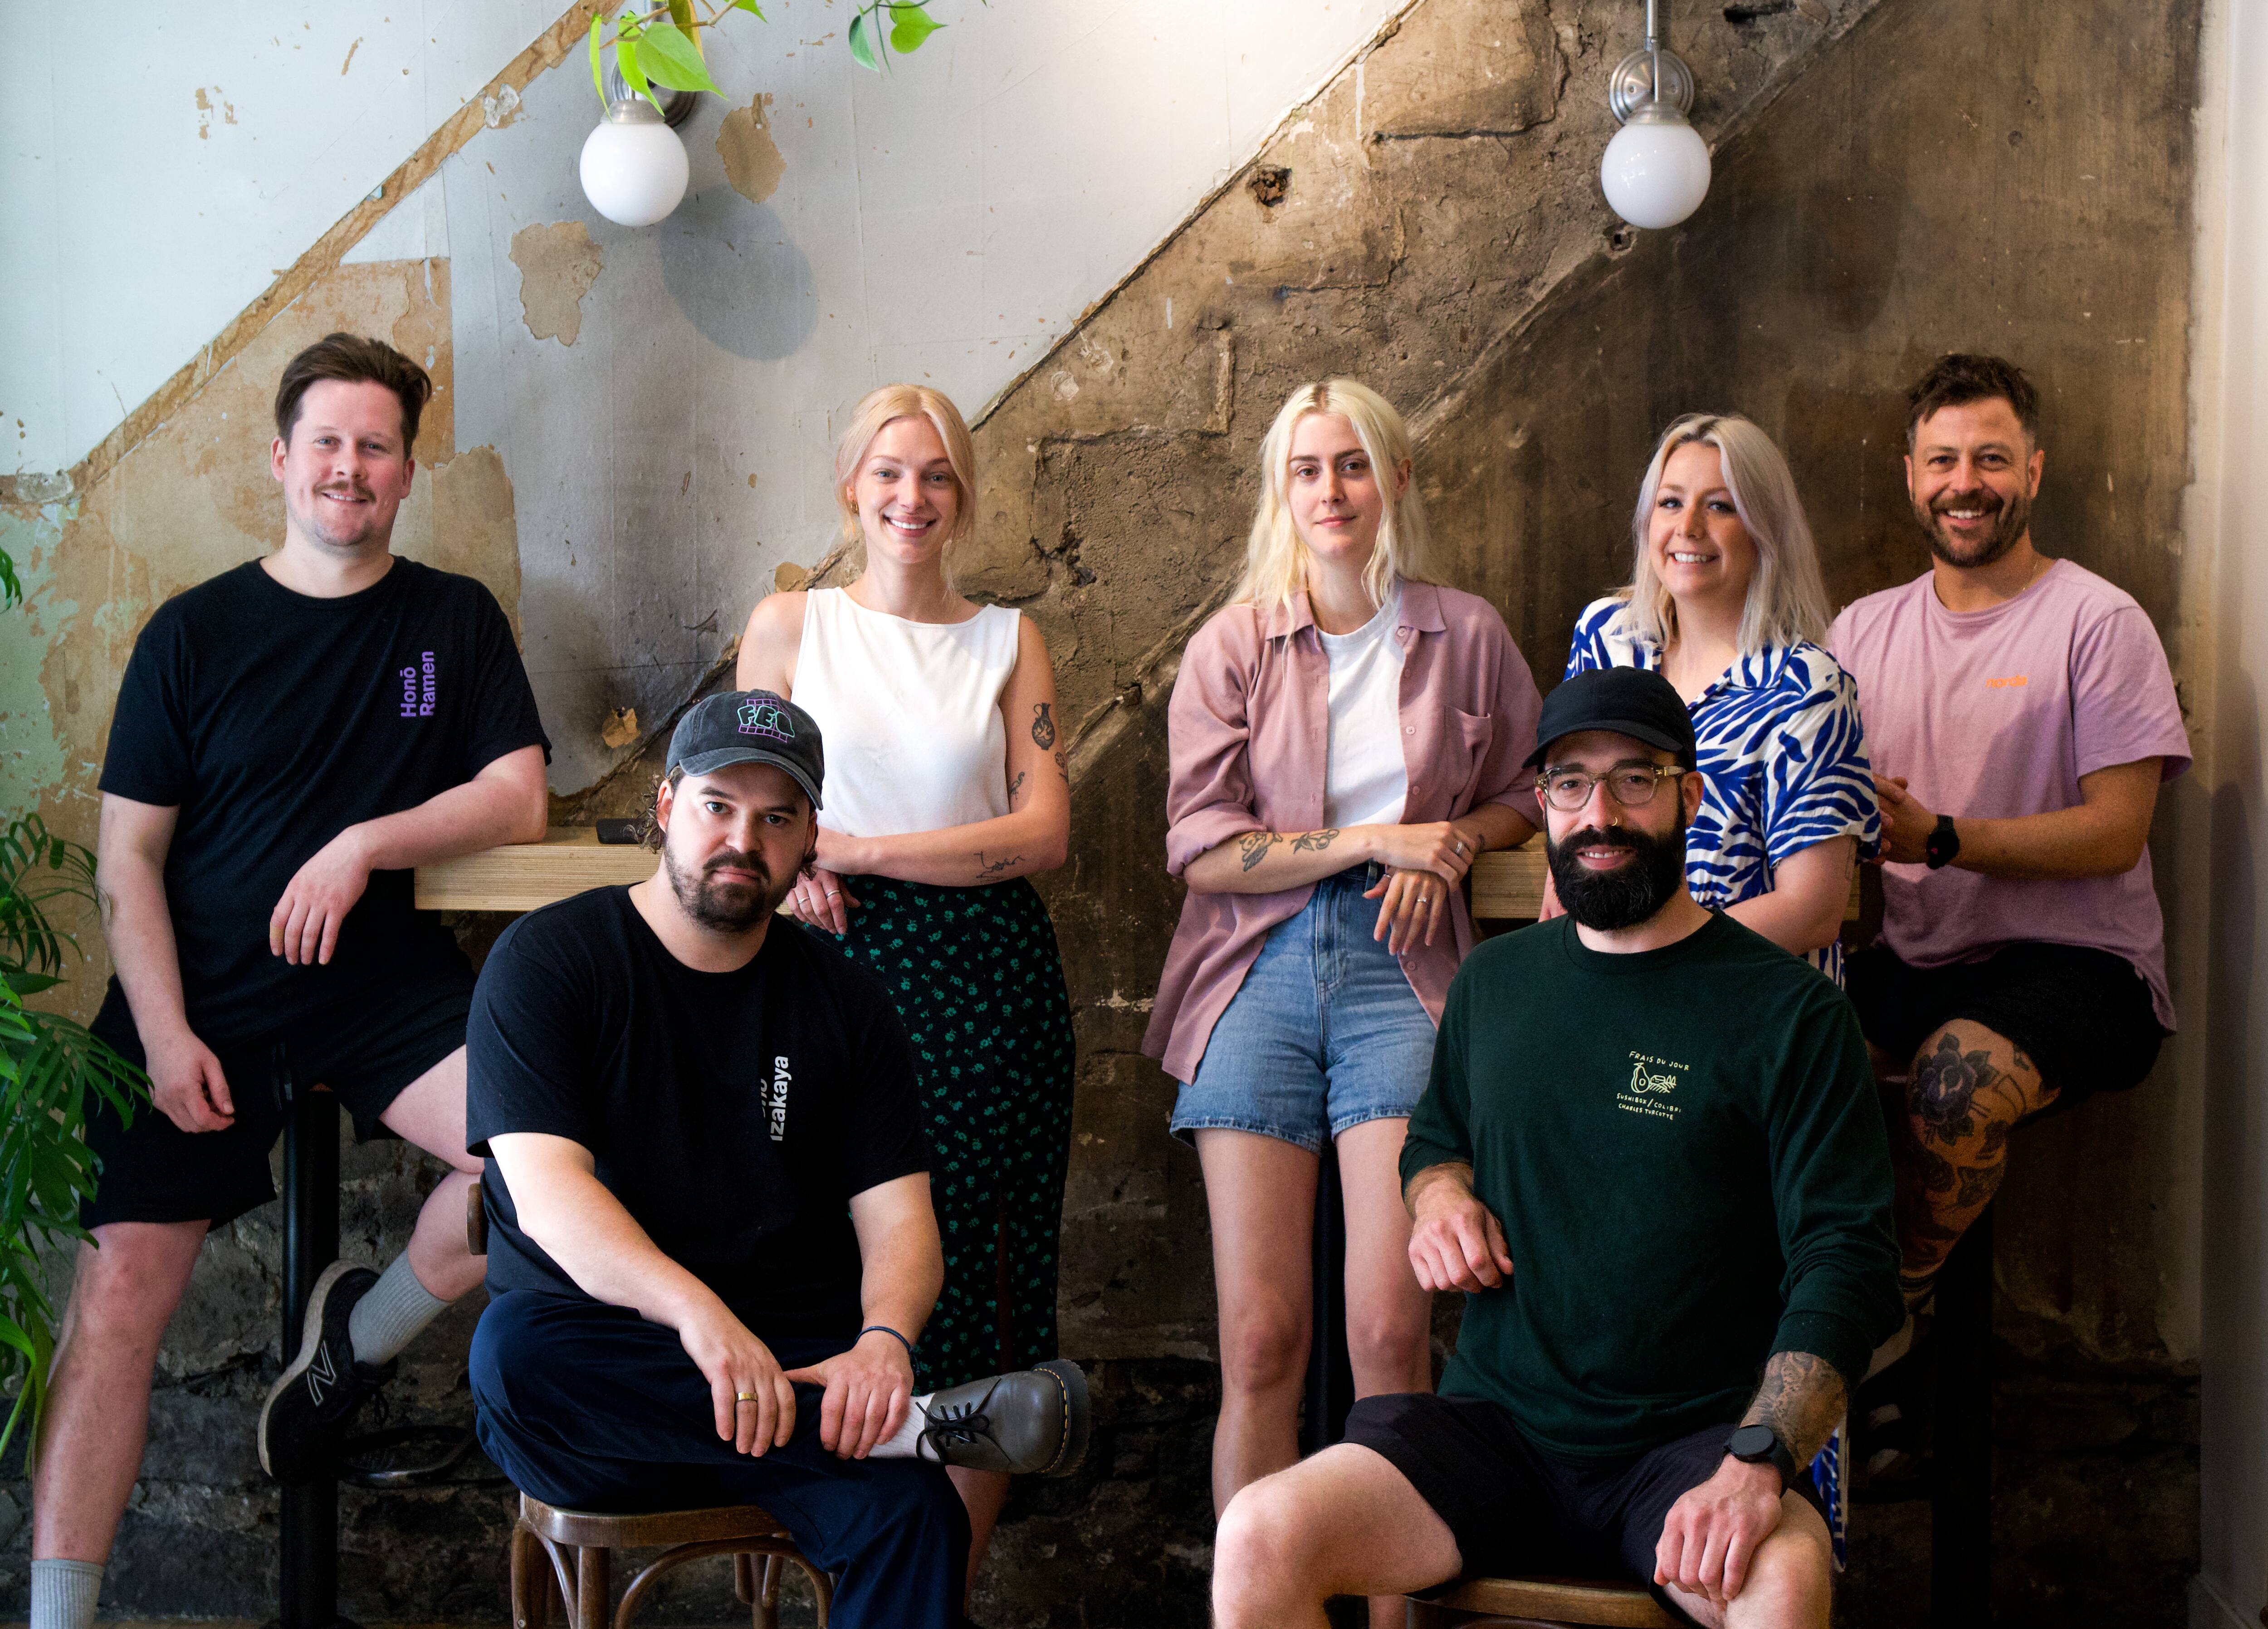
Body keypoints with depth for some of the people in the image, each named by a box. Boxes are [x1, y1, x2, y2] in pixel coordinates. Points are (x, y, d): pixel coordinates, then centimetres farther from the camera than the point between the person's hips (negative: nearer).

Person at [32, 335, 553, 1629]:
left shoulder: (457, 620, 9)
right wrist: (164, 1034, -9)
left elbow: (519, 798, 1)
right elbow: (129, 854, 3)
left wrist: (365, 845, -15)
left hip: (389, 988, 1)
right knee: (123, 1288, -12)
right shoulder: (195, 633, 5)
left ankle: (364, 1330, 2)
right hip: (203, 1001, 0)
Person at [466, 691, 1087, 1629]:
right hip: (603, 1380, 0)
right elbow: (545, 1192, -12)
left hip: (797, 1372, 0)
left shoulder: (845, 1005, 12)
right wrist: (696, 1311, -31)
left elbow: (897, 1215, 4)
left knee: (912, 1513, -33)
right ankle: (910, 1425, -33)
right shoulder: (546, 960, 2)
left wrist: (884, 1338, -20)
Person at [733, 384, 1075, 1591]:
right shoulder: (790, 624, 10)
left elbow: (1045, 832, 1)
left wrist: (859, 851, -7)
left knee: (979, 1288, -2)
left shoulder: (1008, 642, 11)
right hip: (841, 967, -1)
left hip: (987, 976, 1)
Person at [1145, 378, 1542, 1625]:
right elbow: (1202, 849, -1)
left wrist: (1451, 844, 1)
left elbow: (1528, 790, 22)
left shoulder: (1465, 635, 8)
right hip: (1259, 972, 0)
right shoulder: (1232, 646, 5)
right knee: (1260, 1337, -4)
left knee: (1389, 1327, -10)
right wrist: (1374, 839, -9)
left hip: (1400, 971, 0)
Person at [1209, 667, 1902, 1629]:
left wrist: (1757, 1465, -23)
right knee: (1257, 1540, -22)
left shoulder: (1791, 1013, -2)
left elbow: (1846, 1268, -8)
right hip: (1492, 1431, 3)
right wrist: (1439, 1193, 6)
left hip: (1690, 1443, -3)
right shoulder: (1495, 980, 13)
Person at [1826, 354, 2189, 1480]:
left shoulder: (2097, 622, -2)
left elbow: (2113, 835, -10)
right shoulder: (1863, 630, 15)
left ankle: (1893, 1313, -9)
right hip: (1908, 959, 5)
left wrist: (1937, 839, -20)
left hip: (2073, 961, -4)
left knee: (1960, 1072, -36)